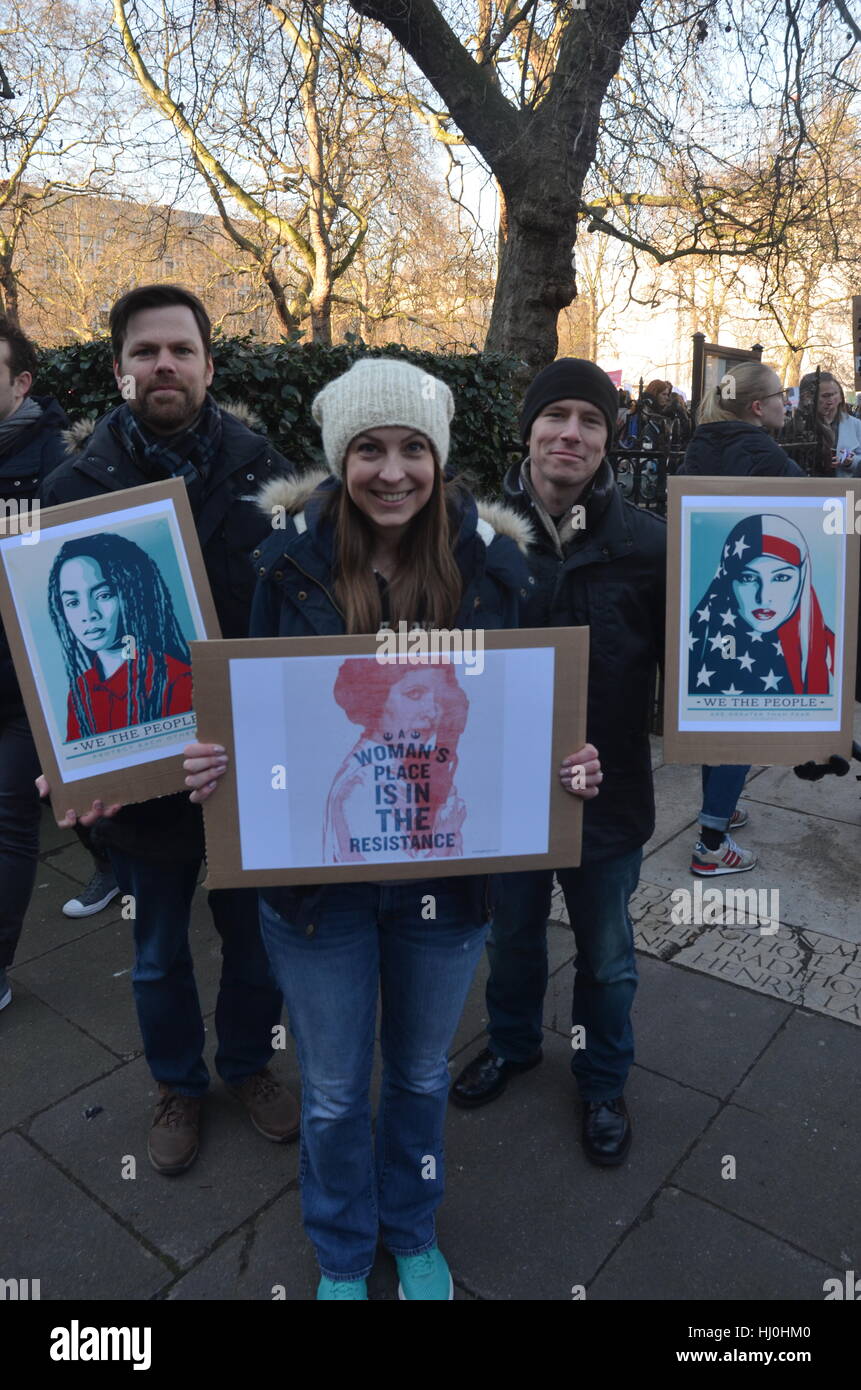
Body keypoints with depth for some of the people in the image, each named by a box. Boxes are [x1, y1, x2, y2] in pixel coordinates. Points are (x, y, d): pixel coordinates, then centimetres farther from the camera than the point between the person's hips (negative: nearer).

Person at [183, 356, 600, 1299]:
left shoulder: (489, 563, -7)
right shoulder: (291, 560, -9)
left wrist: (567, 763, -18)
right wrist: (215, 757, -21)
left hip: (447, 870, 1)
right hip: (315, 871, -1)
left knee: (421, 1076, 24)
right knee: (333, 1093, 18)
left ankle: (413, 1233, 54)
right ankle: (342, 1253, 49)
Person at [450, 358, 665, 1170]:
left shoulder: (647, 543, -12)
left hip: (608, 793, 0)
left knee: (606, 957, 20)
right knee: (512, 934, 25)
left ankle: (602, 1082, 48)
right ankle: (512, 1043, 54)